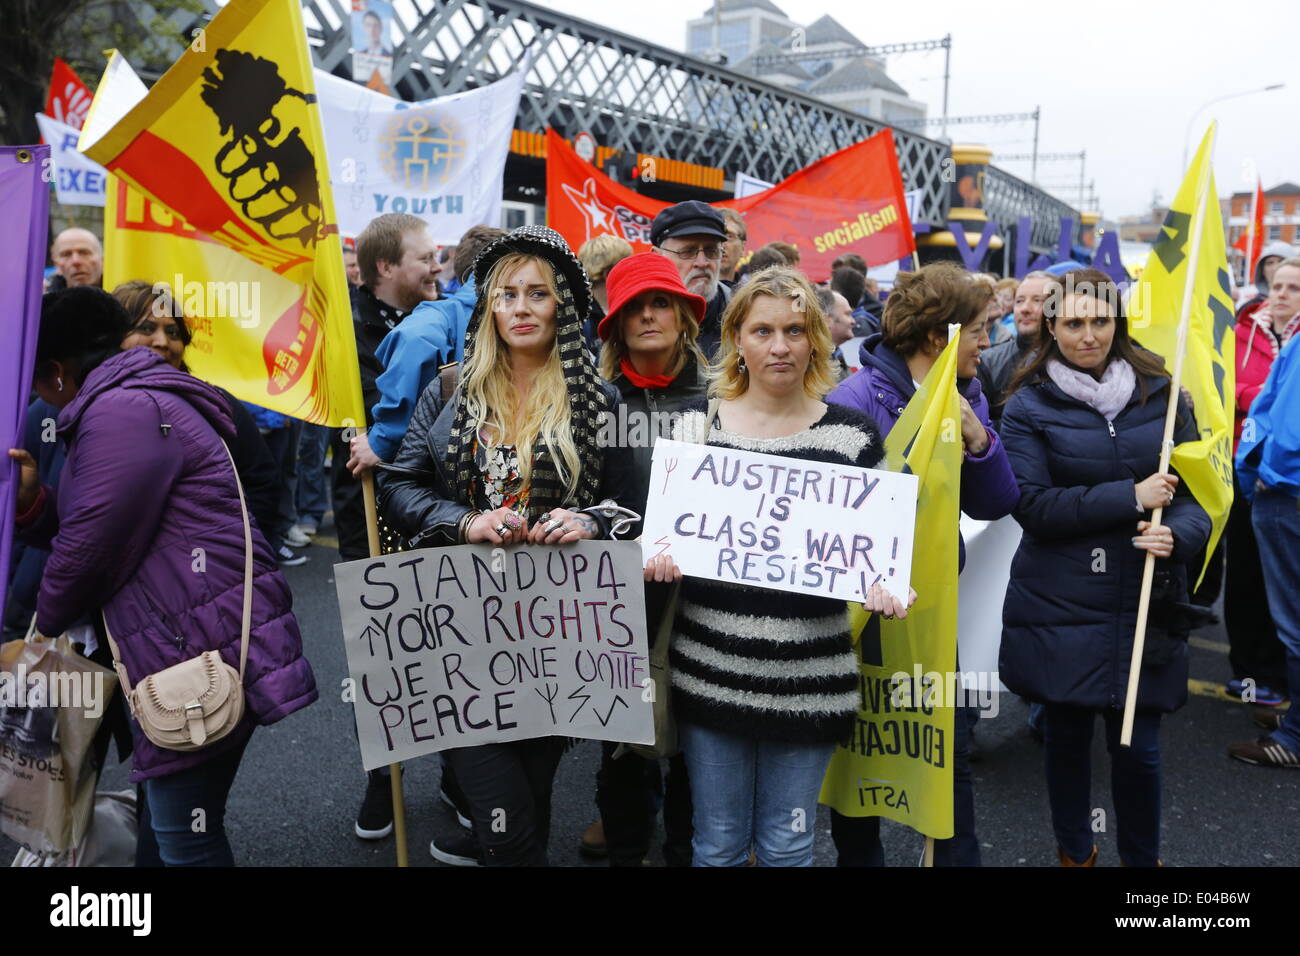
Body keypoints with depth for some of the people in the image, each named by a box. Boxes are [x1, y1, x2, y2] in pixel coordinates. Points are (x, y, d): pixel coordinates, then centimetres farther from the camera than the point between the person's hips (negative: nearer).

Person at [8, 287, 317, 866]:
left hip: (206, 652, -11)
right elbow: (94, 528, 23)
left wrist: (42, 625, 5)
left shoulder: (120, 412, -14)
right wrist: (31, 501, 4)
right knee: (168, 823, 21)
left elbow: (90, 548, -14)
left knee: (184, 839, -2)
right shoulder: (133, 405, 22)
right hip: (193, 649, 11)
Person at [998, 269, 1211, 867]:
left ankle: (1142, 858, 30)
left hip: (1143, 608, 1)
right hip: (1059, 609, -1)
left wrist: (1176, 535, -18)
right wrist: (1131, 498, -18)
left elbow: (1197, 488, 3)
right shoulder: (1029, 405, -2)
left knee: (1137, 746, 4)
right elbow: (1030, 503, -12)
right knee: (1067, 735, 13)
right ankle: (1074, 852, 37)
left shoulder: (1160, 393, 4)